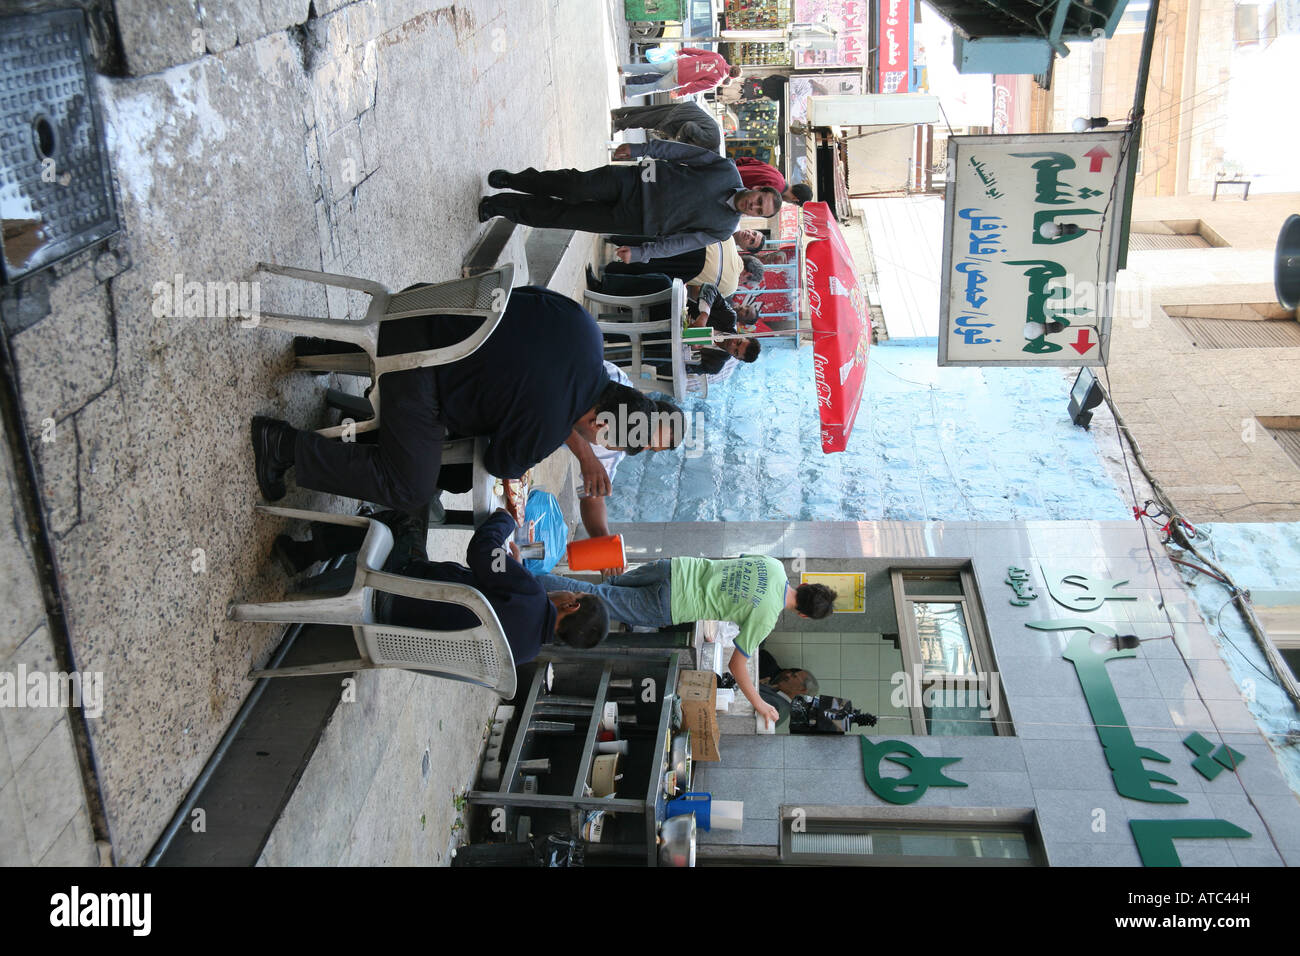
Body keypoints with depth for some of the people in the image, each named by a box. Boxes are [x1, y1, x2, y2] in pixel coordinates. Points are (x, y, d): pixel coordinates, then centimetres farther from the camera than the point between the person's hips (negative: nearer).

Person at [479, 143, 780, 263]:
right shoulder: (727, 170, -4)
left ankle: (499, 206, 13)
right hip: (637, 181, 1)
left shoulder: (724, 228, -5)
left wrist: (640, 253, -14)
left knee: (563, 216, -4)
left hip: (636, 220, -1)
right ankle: (510, 181, 11)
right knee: (575, 187, -14)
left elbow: (680, 243, -6)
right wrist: (640, 149, -14)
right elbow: (683, 151, -4)